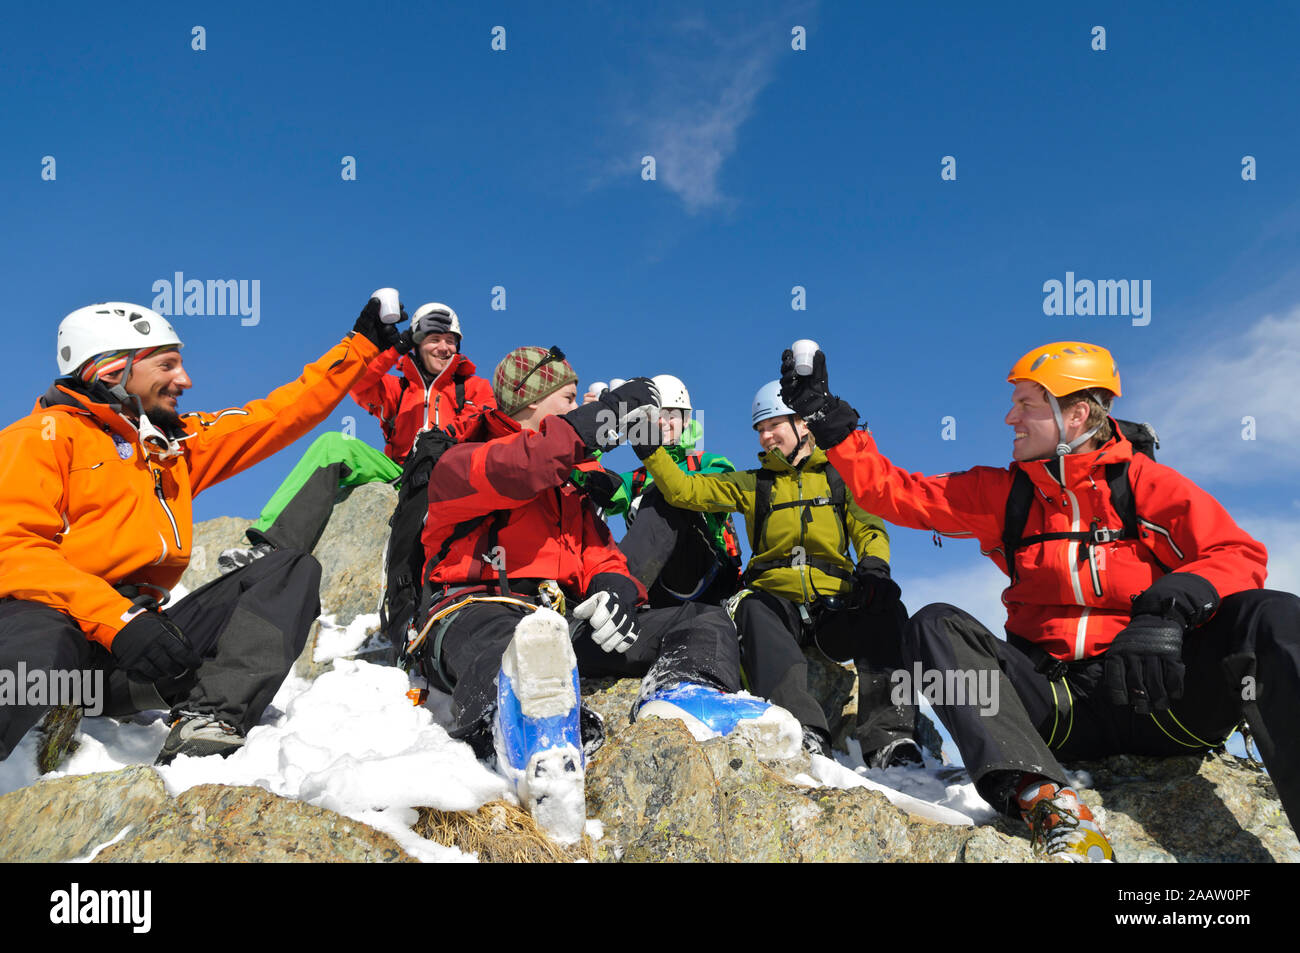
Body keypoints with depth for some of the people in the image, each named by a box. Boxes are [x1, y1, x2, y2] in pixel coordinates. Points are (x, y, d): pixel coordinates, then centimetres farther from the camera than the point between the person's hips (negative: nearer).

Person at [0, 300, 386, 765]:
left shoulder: (175, 442, 24)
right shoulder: (44, 435, 3)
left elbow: (282, 413, 25)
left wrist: (363, 343, 25)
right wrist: (116, 619, -25)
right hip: (50, 619, -7)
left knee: (293, 570, -4)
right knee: (39, 645, -43)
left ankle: (209, 718, -26)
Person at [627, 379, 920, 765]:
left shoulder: (838, 479, 19)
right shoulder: (752, 485, 20)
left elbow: (869, 528, 9)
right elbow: (684, 490, 12)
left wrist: (873, 566, -13)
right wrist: (650, 450, -1)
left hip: (835, 602, 0)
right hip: (775, 599, 0)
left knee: (885, 611, -31)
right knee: (755, 610, -35)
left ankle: (888, 736, -39)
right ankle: (801, 728, -51)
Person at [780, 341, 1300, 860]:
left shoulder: (1142, 481, 3)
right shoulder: (1001, 493, 11)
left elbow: (1238, 555, -6)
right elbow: (892, 490, 10)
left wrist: (1169, 609, -24)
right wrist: (825, 415, 5)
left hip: (1162, 692, -2)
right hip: (1058, 703, 3)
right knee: (935, 626, -19)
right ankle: (1043, 799, -38)